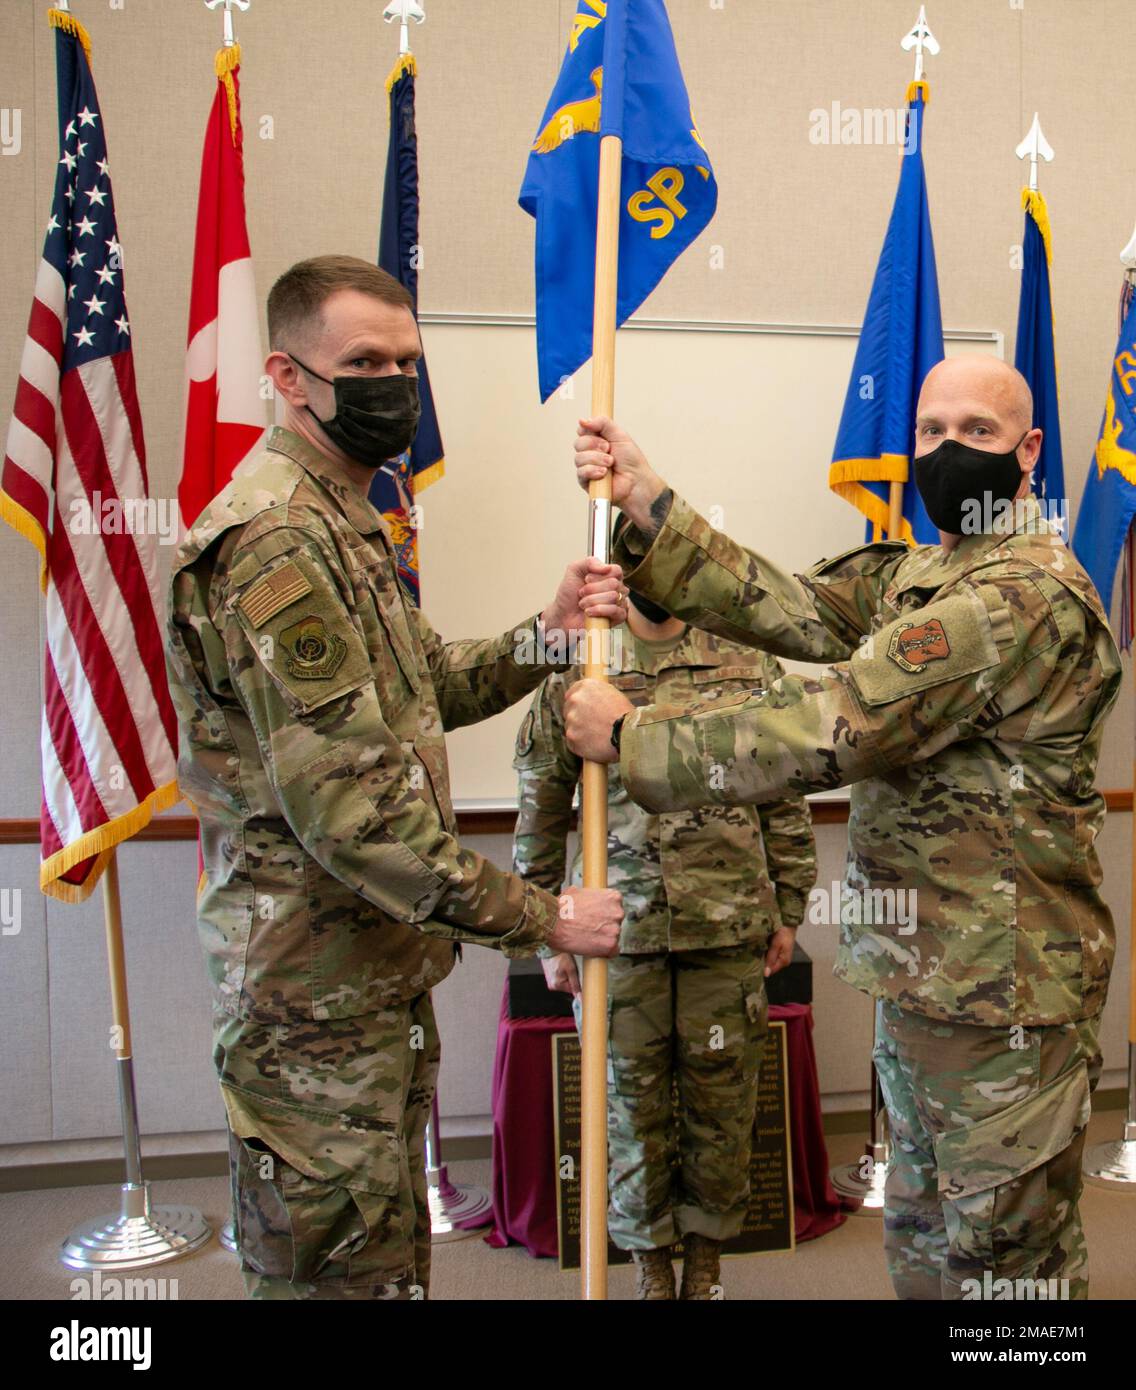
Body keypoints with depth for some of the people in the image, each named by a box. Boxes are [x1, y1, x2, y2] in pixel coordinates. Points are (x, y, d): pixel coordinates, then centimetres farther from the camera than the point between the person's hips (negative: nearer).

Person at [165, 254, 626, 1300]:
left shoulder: (347, 526, 15)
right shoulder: (275, 544, -20)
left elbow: (424, 685, 18)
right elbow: (348, 801, -26)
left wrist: (543, 636, -1)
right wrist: (538, 918, -20)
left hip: (381, 973, 10)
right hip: (317, 988, -10)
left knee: (390, 1253, 22)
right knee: (339, 1270, 4)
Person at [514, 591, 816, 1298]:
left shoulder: (753, 673, 4)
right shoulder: (570, 683, 1)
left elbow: (786, 806, 8)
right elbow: (539, 822, 5)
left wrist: (787, 913, 6)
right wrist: (548, 939, 4)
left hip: (730, 932, 1)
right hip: (620, 935, 0)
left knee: (721, 1107, 11)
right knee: (631, 1108, 10)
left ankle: (707, 1257, 31)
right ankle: (650, 1261, 30)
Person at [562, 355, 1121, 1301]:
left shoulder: (1030, 595, -22)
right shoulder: (917, 573, 11)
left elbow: (828, 730, -27)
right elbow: (790, 607, -3)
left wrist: (629, 737, -19)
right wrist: (646, 504, -12)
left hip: (1003, 994, -9)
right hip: (919, 976, 9)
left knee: (1004, 1258, 8)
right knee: (923, 1238, 23)